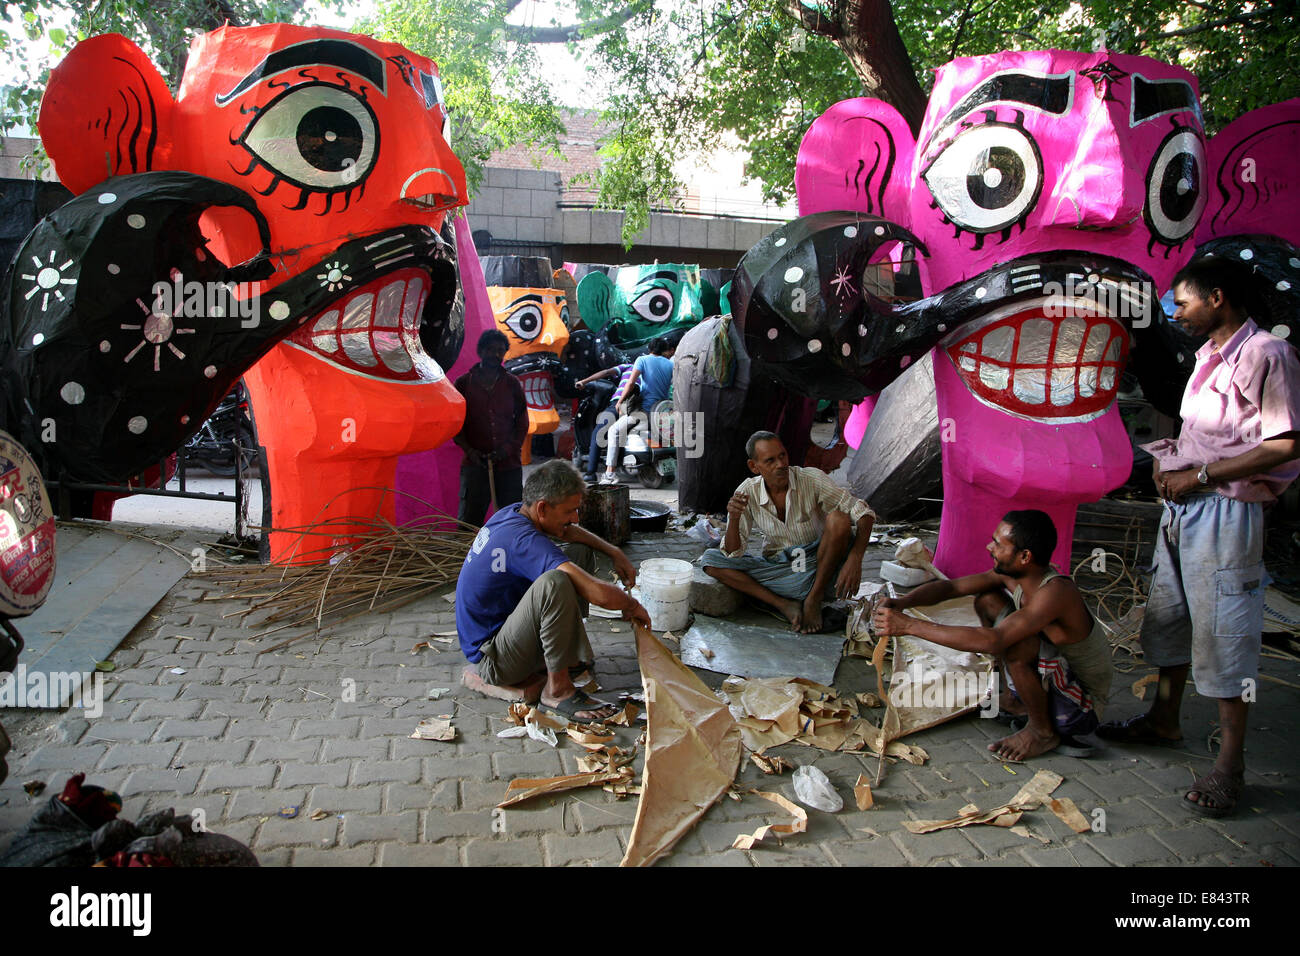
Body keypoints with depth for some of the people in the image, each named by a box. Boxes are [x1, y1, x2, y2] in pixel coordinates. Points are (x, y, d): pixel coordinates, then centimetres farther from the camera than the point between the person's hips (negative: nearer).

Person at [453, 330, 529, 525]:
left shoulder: (512, 384, 10)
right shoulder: (463, 383, 5)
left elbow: (522, 423, 10)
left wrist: (508, 449, -5)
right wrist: (469, 450, -9)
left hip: (509, 464, 2)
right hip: (475, 463, -1)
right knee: (469, 520, -3)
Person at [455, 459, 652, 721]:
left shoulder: (514, 513, -3)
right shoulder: (524, 540, -30)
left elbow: (567, 532, 20)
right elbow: (600, 594, -36)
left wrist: (615, 553, 8)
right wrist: (633, 606, -15)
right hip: (491, 660, -10)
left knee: (582, 552, 11)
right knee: (555, 581, -37)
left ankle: (567, 655, 14)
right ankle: (557, 689, -21)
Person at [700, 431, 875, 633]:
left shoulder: (812, 479, -13)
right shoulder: (747, 492, -7)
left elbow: (864, 513, -14)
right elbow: (733, 553, -6)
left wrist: (854, 561, -29)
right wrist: (734, 519, -27)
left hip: (818, 571, -2)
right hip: (777, 570, 2)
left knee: (838, 519, -28)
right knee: (709, 559, -14)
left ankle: (814, 600, -12)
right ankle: (784, 605, -20)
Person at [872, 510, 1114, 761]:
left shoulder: (1055, 592, -34)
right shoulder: (1012, 573, -9)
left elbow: (992, 641, -44)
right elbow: (951, 587, -4)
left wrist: (909, 625, -43)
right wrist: (902, 602, -24)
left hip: (1084, 708, -8)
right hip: (1055, 680, 8)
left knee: (1015, 643, -34)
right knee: (987, 601, 3)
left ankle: (1043, 732, -8)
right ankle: (1015, 699, 15)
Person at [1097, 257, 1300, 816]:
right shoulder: (1208, 356, 14)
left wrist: (1200, 475, -18)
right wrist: (1168, 461, 4)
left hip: (1224, 511, -9)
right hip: (1181, 504, 9)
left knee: (1222, 633, -4)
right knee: (1168, 616, 17)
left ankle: (1231, 761, 7)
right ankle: (1164, 722, 34)